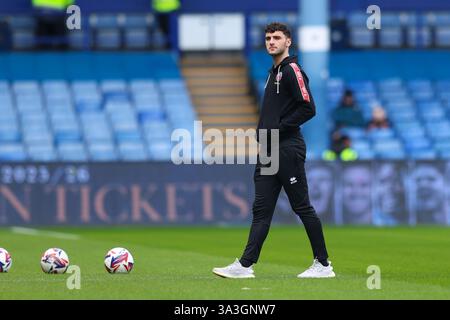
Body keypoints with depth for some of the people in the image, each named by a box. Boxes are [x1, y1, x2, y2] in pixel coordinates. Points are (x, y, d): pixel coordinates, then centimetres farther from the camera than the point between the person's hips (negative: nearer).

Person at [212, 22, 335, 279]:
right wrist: (263, 136, 15)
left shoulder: (292, 70, -9)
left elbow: (308, 109, -18)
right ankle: (245, 265, 2)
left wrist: (279, 128, -16)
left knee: (302, 206, -4)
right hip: (269, 151, 9)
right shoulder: (273, 72, 19)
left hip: (288, 149, -9)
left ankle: (323, 264, 3)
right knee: (262, 209, 5)